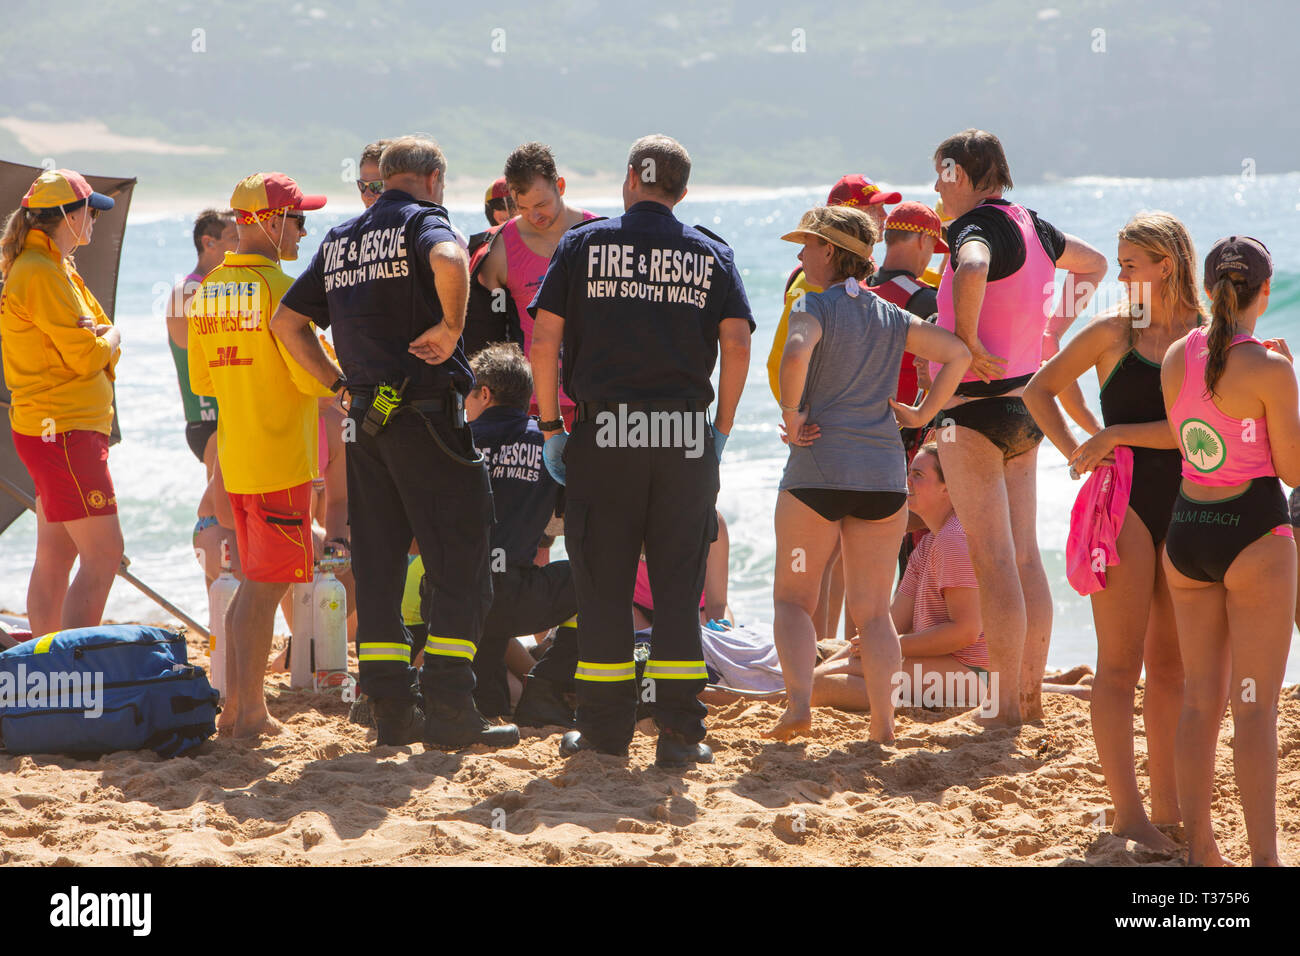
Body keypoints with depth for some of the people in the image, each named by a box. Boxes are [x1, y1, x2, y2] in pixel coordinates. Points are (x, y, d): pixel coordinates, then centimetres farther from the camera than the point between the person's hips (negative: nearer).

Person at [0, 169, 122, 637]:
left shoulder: (57, 268, 17)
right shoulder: (41, 273, -15)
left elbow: (103, 346, 14)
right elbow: (86, 357, -18)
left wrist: (101, 337, -9)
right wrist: (110, 337, 2)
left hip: (53, 429, 11)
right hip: (64, 429, -11)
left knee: (56, 555, 11)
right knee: (103, 555, -14)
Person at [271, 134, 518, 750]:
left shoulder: (340, 238, 16)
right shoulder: (422, 220, -6)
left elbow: (286, 321, 18)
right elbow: (448, 261, -30)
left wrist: (341, 383, 15)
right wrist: (451, 327, -17)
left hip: (365, 419, 7)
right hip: (426, 415, -7)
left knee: (378, 566, 9)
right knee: (458, 565, -3)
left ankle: (391, 711, 9)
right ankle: (448, 711, -9)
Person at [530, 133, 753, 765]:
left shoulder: (583, 244, 5)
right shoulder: (711, 255, 8)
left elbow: (543, 341, -1)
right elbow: (737, 344, -1)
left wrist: (551, 427, 5)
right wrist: (721, 429, 7)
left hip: (602, 434, -1)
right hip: (686, 439, 1)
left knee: (602, 587, 5)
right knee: (678, 588, 5)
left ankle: (604, 728, 7)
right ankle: (680, 731, 2)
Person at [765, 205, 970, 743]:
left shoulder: (815, 308, -5)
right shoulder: (892, 318, 11)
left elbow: (796, 353, -26)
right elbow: (958, 354, 9)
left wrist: (792, 415, -14)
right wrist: (922, 414, 10)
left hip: (818, 469, -4)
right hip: (885, 472, 4)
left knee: (793, 598, 7)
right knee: (872, 609, 10)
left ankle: (799, 703, -12)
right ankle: (883, 724, 2)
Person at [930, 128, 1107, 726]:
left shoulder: (978, 227, -15)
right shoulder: (1029, 225, 11)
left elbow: (972, 270, -41)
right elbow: (1094, 263, 29)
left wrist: (968, 340, -27)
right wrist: (1056, 327, 19)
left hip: (976, 411, -9)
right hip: (1026, 405, 9)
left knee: (993, 563, -6)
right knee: (1025, 558, 12)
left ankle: (1005, 704, -4)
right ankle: (1032, 692, 17)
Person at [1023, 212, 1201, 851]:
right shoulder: (1113, 332, 2)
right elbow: (1038, 390, 10)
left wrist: (1118, 433, -14)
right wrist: (1074, 451, -1)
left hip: (1186, 508, 3)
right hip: (1125, 503, -3)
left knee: (1172, 665, 9)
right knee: (1121, 665, -5)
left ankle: (1167, 804, 16)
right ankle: (1126, 811, -4)